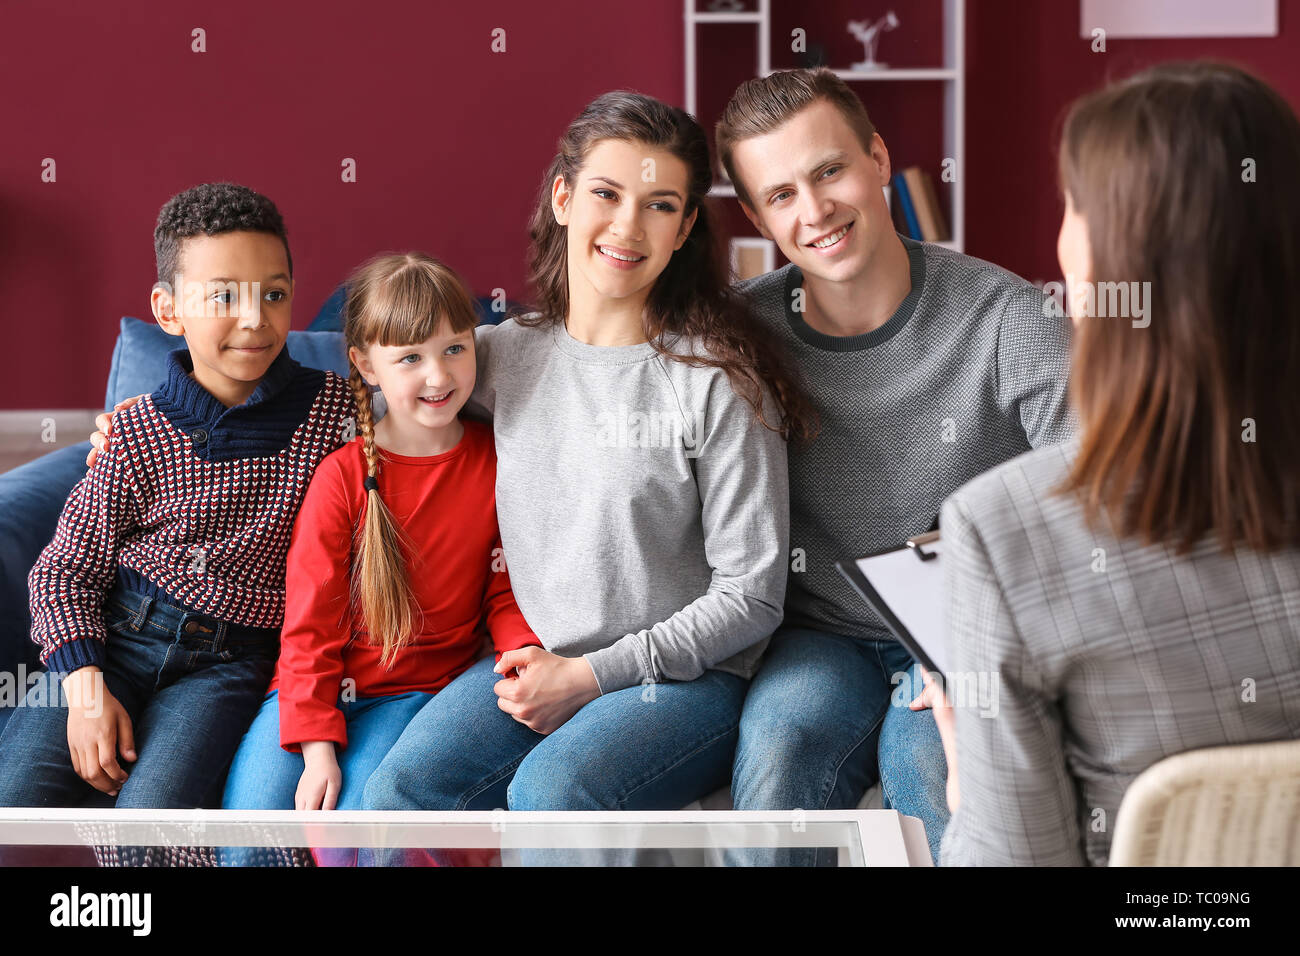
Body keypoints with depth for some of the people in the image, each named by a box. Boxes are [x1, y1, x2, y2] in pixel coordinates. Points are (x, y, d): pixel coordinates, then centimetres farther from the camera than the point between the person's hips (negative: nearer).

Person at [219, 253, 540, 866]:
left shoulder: (498, 461, -2)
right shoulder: (341, 476, -7)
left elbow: (506, 591, 5)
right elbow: (309, 622, -6)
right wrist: (317, 744, -14)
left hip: (420, 688, 0)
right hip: (321, 684, 0)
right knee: (244, 843, -14)